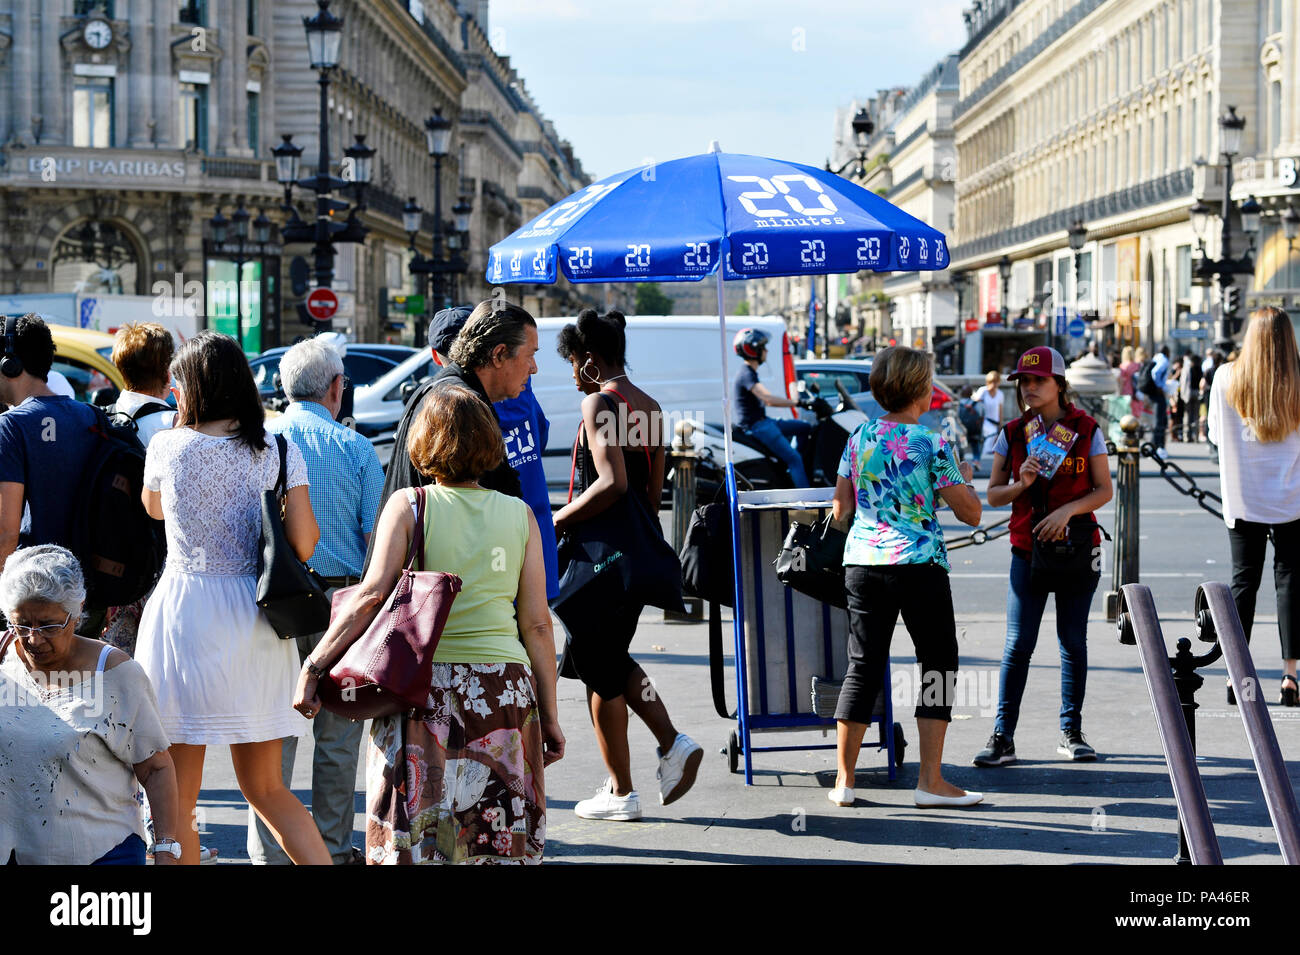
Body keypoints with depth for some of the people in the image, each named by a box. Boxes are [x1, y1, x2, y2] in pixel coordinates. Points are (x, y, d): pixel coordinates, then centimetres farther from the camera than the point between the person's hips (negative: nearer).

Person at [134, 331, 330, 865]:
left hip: (184, 613, -3)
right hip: (258, 619, 3)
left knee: (176, 798, 6)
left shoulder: (167, 448, -4)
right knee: (266, 788, 16)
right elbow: (304, 545, -5)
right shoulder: (281, 453, 0)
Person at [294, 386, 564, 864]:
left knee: (415, 841, 4)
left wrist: (312, 667, -7)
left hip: (426, 686, -2)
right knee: (503, 842, 10)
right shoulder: (519, 514, 6)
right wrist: (550, 715, 10)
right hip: (506, 686, 2)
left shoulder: (408, 505, -1)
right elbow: (536, 624, 5)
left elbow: (371, 596, -10)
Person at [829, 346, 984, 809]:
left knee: (862, 666, 10)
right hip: (918, 564, -5)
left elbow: (840, 510, 10)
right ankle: (931, 780, 2)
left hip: (862, 562, 5)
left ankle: (843, 779, 10)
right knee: (938, 663, 6)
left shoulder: (859, 437, 6)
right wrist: (964, 477, 16)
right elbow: (970, 513, -4)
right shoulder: (933, 445, -7)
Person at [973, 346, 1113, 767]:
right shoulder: (1012, 434, 4)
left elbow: (1103, 490, 0)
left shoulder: (1087, 431, 1)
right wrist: (1020, 485, -15)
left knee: (1073, 641, 5)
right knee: (1018, 644, -6)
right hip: (1028, 548, 0)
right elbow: (993, 495, 6)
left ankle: (1071, 733, 15)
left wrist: (1067, 510, -16)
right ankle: (1003, 737, -4)